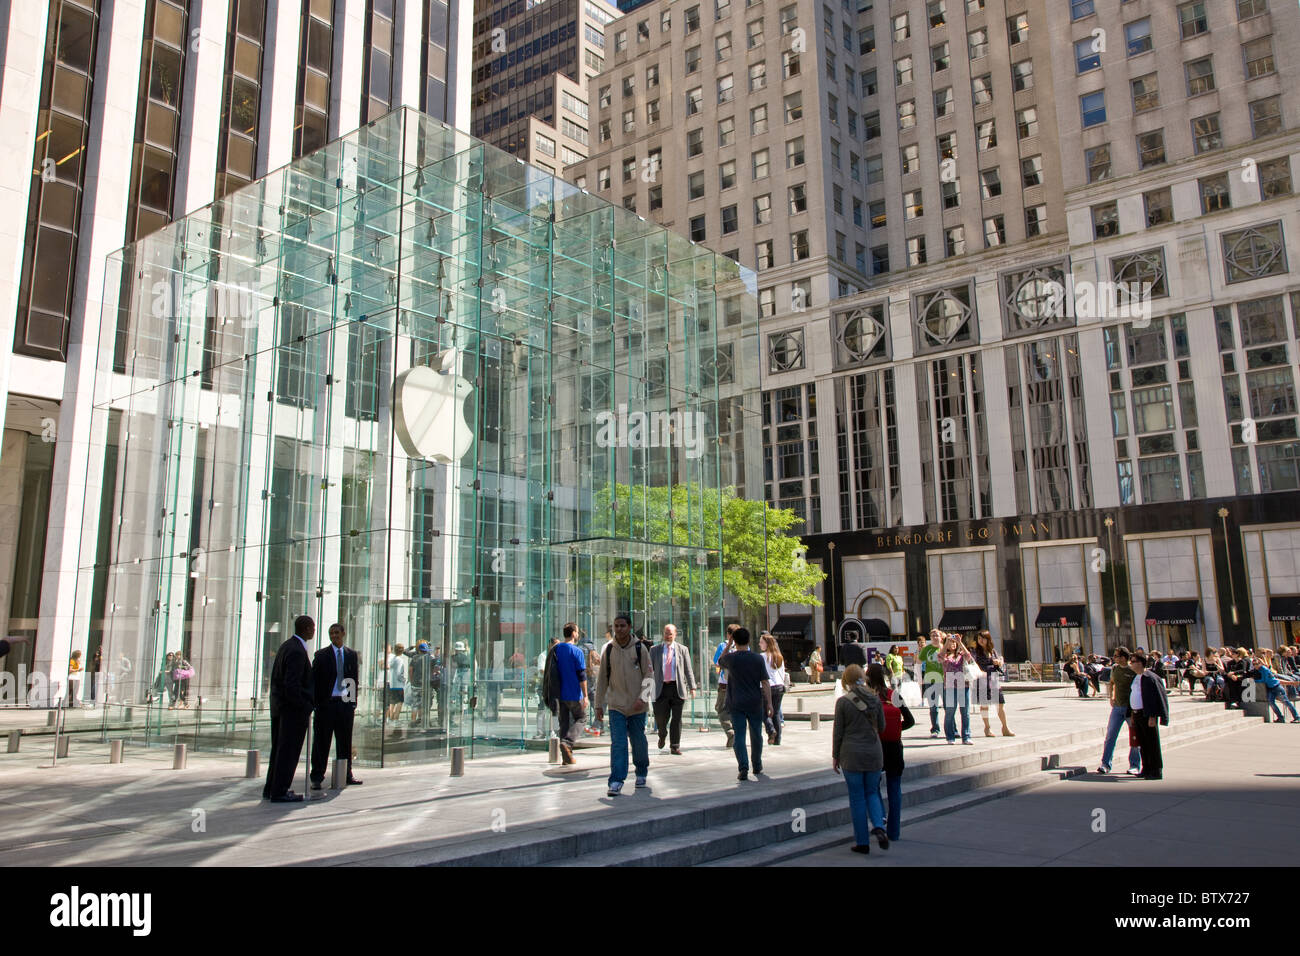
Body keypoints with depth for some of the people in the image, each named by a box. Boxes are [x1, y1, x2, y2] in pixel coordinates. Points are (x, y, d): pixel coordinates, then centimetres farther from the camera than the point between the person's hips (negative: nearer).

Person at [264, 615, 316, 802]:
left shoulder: (286, 646, 10)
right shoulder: (297, 651, -20)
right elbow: (291, 685, -25)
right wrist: (305, 707, -16)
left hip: (279, 706, 10)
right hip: (293, 709, -10)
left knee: (279, 750, 17)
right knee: (288, 751, -1)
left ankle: (271, 789, 26)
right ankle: (279, 792, 5)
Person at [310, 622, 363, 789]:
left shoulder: (351, 654, 11)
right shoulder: (321, 655, 2)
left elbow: (355, 679, 13)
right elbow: (314, 680, -1)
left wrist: (353, 702, 6)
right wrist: (315, 703, -10)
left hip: (345, 704, 3)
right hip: (326, 703, -3)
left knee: (345, 742, 9)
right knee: (321, 742, 1)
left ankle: (346, 775, 18)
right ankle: (317, 778, 8)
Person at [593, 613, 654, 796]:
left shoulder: (639, 648, -3)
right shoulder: (608, 649, 2)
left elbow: (649, 675, -2)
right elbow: (602, 678, 9)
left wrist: (642, 698, -15)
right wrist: (598, 704, 9)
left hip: (637, 706, 0)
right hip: (616, 705, 0)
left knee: (639, 743, 10)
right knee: (618, 743, -9)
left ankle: (641, 774, 32)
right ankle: (616, 782, -7)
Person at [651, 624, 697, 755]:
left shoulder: (683, 650, 8)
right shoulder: (655, 649, 8)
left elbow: (688, 670, 7)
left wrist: (692, 687, 0)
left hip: (678, 688, 0)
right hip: (661, 688, 0)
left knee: (676, 719, 1)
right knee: (660, 718, -1)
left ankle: (675, 746, 11)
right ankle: (663, 735, 31)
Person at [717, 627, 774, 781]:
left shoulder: (730, 658, -6)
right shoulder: (758, 658, -6)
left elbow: (719, 663, 19)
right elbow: (765, 683, -7)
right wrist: (769, 703, -2)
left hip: (736, 704, -1)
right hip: (755, 703, 1)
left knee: (739, 736, 1)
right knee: (756, 735, 16)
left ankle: (743, 768, -12)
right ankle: (757, 767, 28)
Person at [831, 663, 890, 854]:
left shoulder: (843, 702, -9)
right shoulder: (875, 699, 0)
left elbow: (838, 731, -6)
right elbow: (881, 727, 8)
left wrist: (835, 756, 4)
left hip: (851, 754, -3)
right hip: (874, 753, 3)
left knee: (857, 798, 6)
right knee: (872, 793, 16)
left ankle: (862, 842, 9)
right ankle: (878, 826, -8)